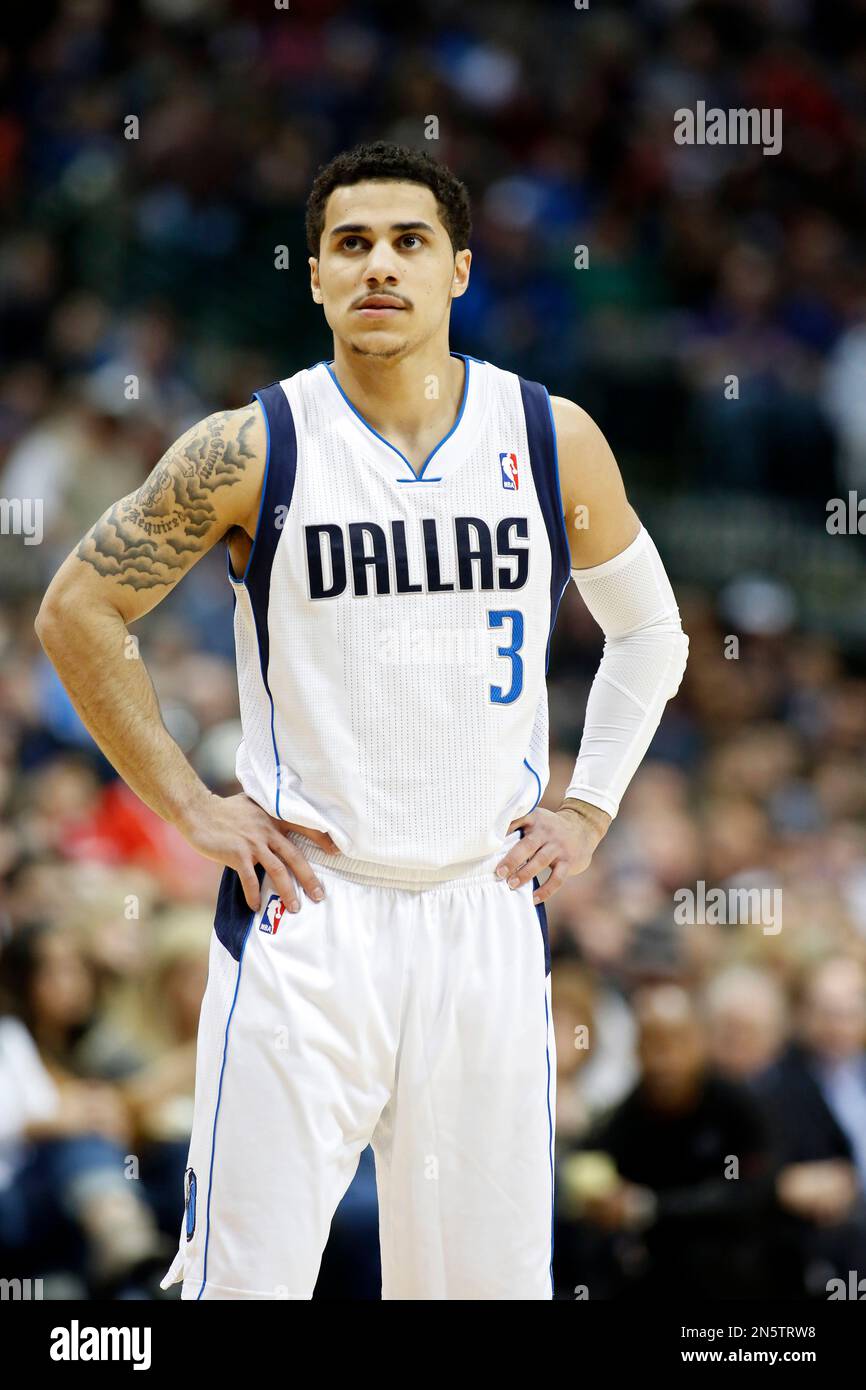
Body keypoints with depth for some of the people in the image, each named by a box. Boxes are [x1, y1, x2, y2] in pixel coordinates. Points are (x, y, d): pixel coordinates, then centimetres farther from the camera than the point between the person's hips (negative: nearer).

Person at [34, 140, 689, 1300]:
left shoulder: (554, 442, 3)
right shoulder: (252, 451, -4)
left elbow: (649, 628, 19)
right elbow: (76, 612, 4)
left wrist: (590, 809, 9)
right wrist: (188, 806, -1)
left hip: (488, 912, 3)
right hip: (306, 911, -2)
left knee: (489, 1276, 5)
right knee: (247, 1277, -7)